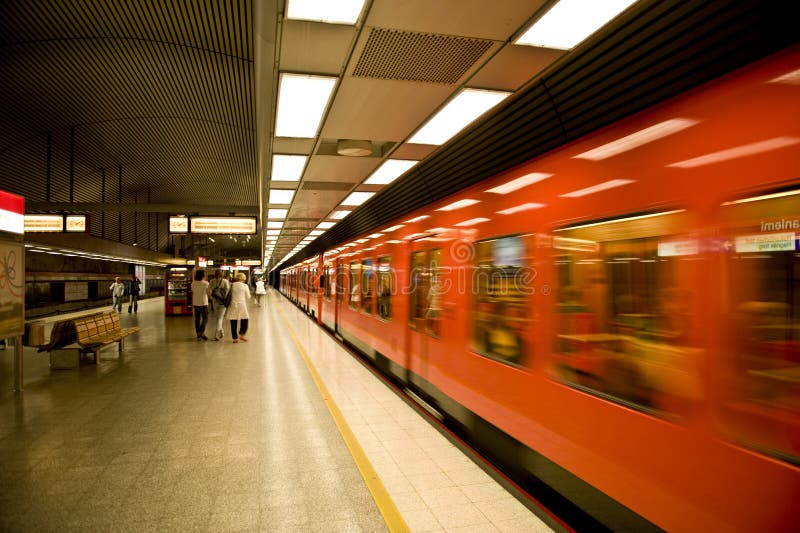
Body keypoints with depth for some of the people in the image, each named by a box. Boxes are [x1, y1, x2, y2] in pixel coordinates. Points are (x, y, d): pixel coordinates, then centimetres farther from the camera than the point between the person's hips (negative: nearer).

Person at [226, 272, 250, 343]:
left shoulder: (232, 285, 1)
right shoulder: (245, 286, -5)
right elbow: (248, 296, 0)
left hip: (233, 305, 2)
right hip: (241, 305, -2)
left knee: (233, 323, 7)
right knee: (244, 321, 10)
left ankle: (235, 338, 9)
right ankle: (241, 334, -1)